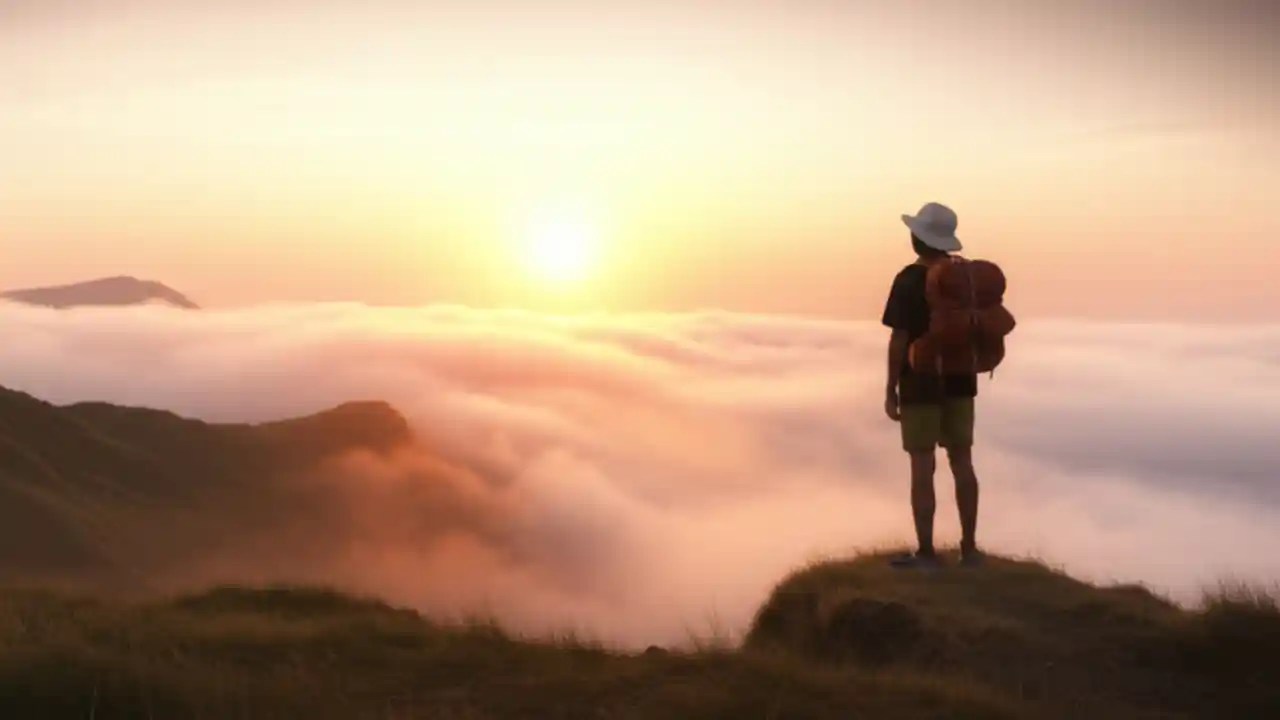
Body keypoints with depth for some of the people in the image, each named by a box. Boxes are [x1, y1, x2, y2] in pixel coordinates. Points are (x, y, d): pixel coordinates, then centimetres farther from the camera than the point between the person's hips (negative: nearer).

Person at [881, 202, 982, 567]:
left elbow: (899, 339, -16)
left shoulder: (909, 280, -14)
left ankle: (926, 551, -1)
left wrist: (890, 390, -9)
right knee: (962, 462, 10)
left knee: (922, 465, -2)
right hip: (959, 381, 6)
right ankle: (969, 547, 13)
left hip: (920, 383, -5)